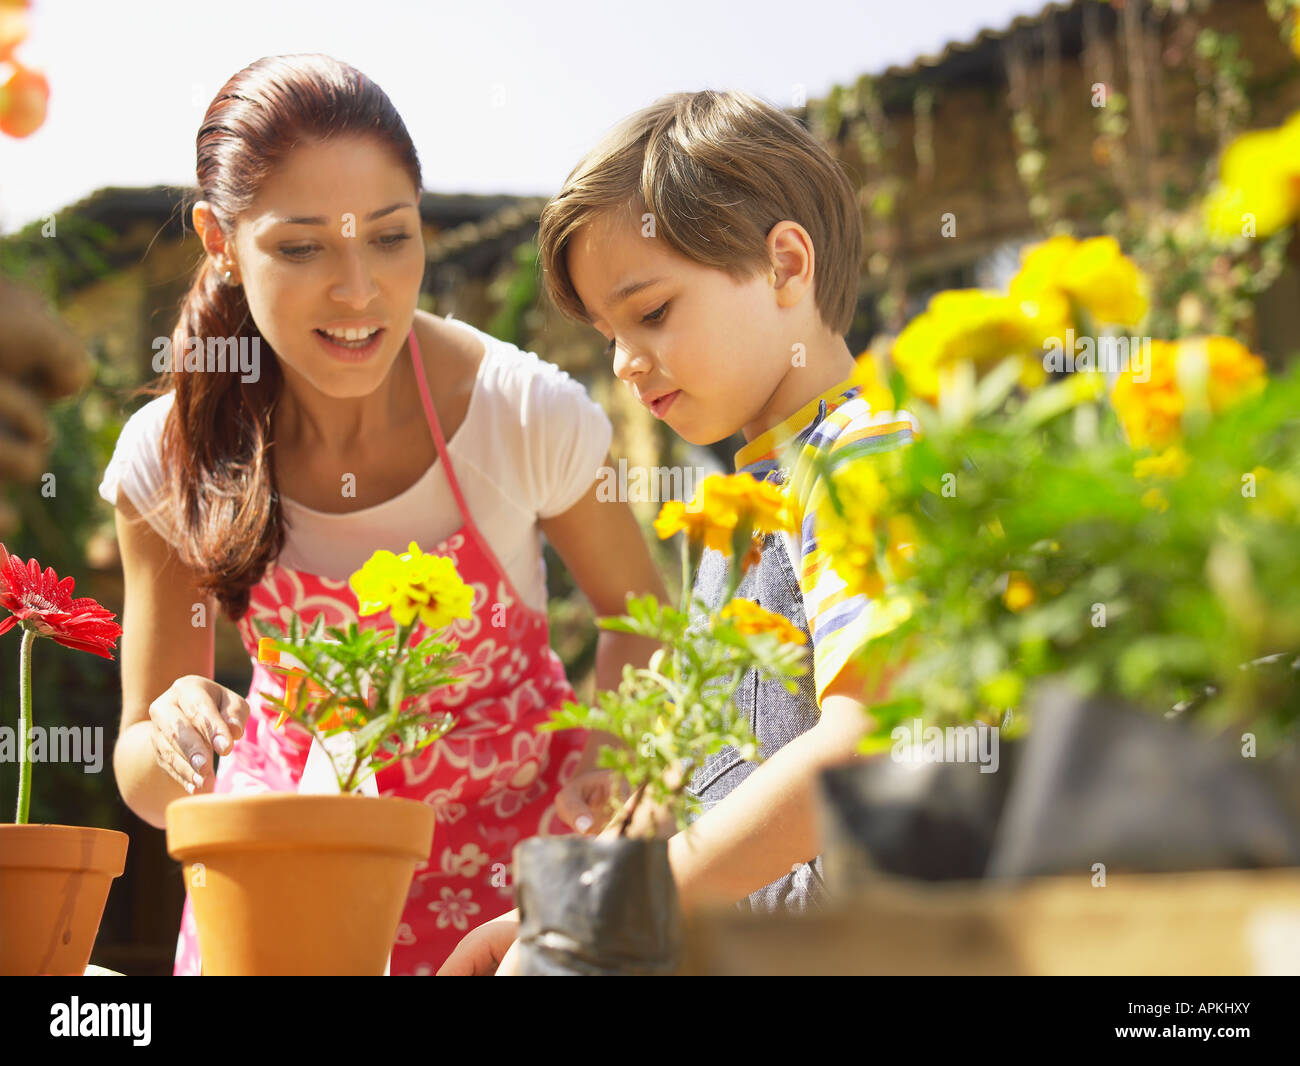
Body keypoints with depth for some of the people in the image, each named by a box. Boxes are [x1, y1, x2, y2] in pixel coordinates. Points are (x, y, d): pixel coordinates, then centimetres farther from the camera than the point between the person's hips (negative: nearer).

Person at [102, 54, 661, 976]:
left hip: (506, 837, -1)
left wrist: (605, 770, -20)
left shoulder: (530, 414, -22)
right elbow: (150, 786, -9)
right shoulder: (170, 458, -17)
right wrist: (172, 747, -32)